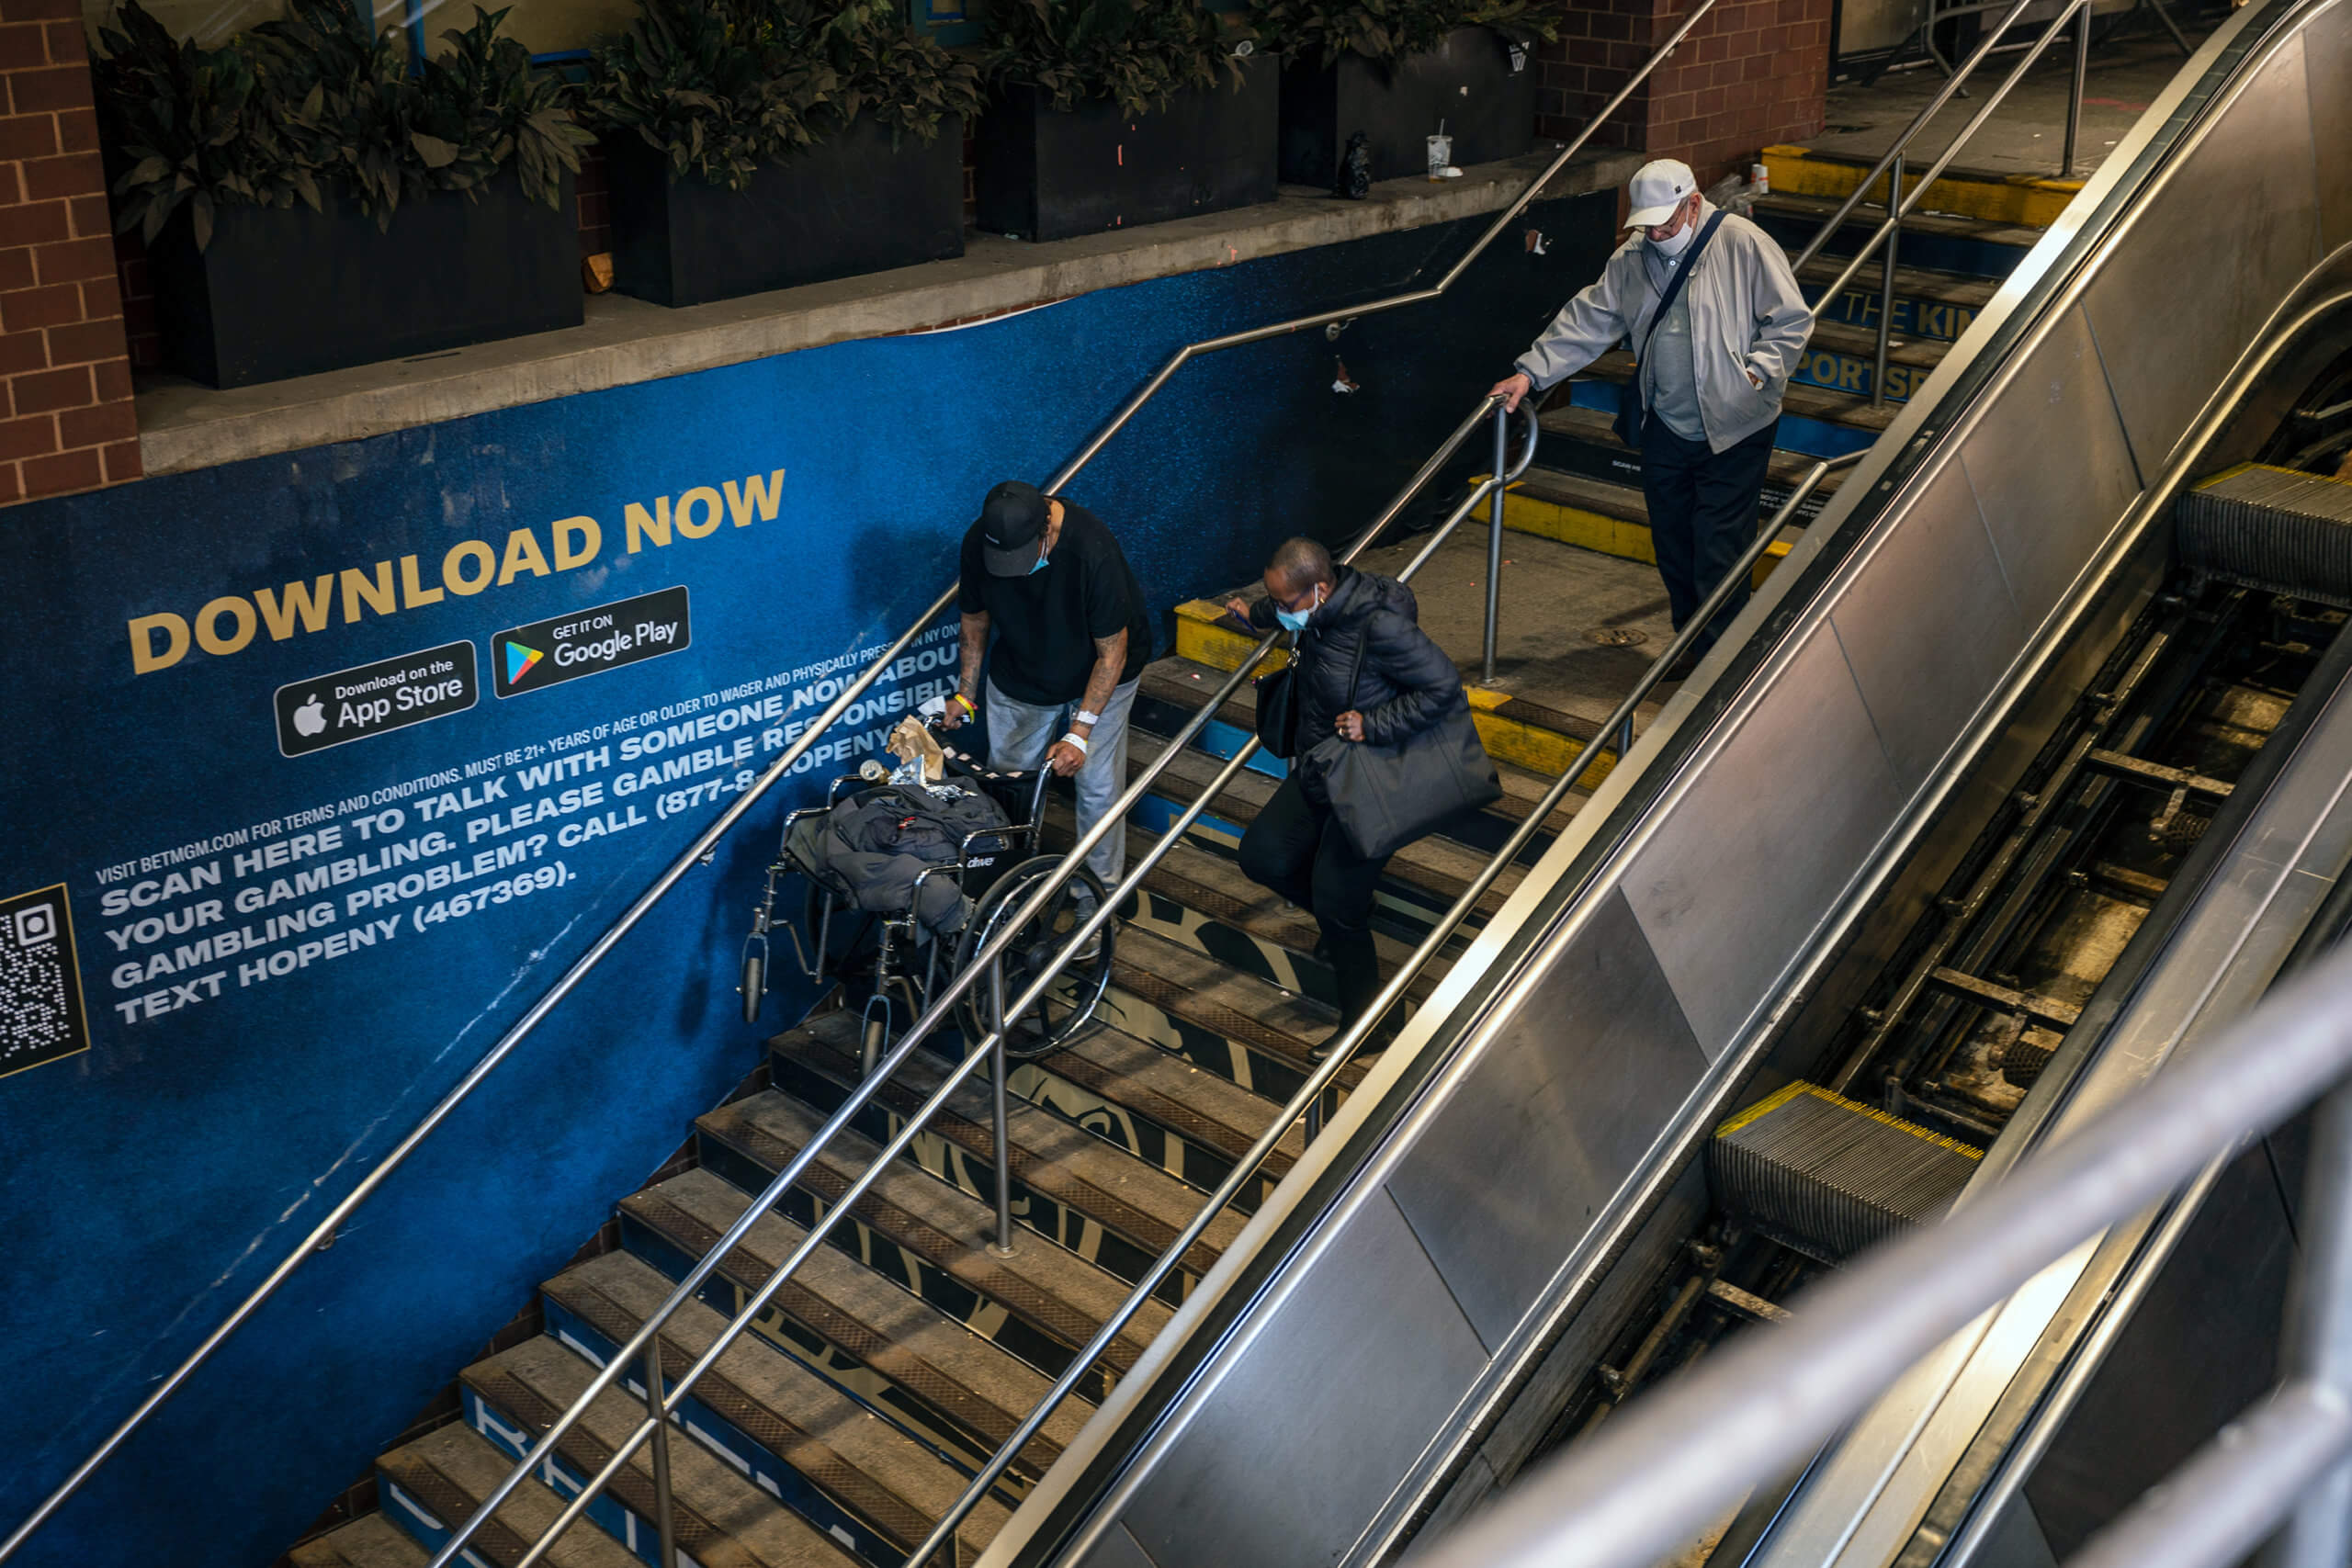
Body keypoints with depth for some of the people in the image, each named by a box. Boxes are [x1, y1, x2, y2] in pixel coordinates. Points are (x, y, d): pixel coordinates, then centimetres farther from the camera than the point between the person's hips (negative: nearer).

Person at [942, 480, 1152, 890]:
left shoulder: (1092, 550, -37)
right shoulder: (978, 541, -23)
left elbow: (1112, 652, -27)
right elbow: (975, 618, -2)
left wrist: (1080, 733, -27)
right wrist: (966, 692, 4)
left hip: (1097, 677, -3)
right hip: (1018, 676, 4)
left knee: (1097, 786, -2)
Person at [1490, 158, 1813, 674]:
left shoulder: (1744, 245, -9)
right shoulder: (1633, 259, 6)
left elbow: (1791, 321, -6)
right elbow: (1587, 320, 7)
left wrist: (1754, 376, -15)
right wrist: (1530, 372, -1)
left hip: (1733, 430, -5)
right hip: (1666, 430, 6)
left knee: (1719, 553, -5)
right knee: (1672, 545, 12)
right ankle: (1690, 645, 28)